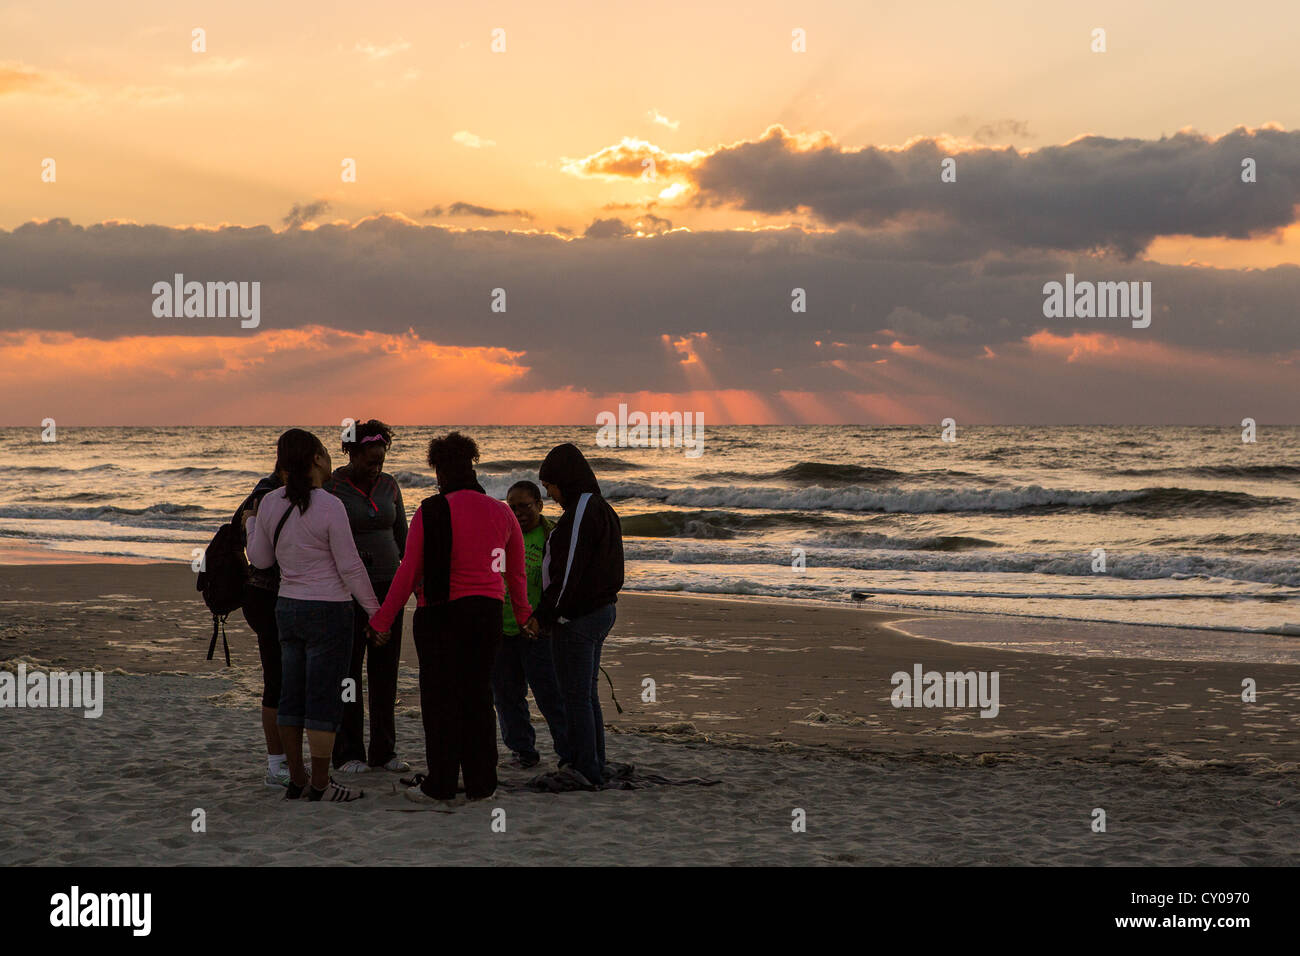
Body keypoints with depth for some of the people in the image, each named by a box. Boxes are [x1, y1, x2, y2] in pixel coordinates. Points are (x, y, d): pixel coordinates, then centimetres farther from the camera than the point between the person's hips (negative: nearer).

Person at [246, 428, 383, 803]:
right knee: (324, 699, -1)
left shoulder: (270, 502, 1)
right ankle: (320, 785, 2)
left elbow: (261, 558, 12)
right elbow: (350, 567, -14)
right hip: (328, 611, -7)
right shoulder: (329, 507, -17)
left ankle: (296, 780, 16)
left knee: (292, 696, 11)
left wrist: (250, 524, 31)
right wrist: (375, 613, -5)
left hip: (288, 608, 7)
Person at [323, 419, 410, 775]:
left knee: (385, 671, 6)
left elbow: (402, 536, 15)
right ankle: (348, 753, 7)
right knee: (348, 671, 0)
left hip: (387, 586, 5)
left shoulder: (388, 485, 8)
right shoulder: (331, 489, -8)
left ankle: (384, 752, 13)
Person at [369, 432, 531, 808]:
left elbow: (409, 573, -10)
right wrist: (523, 614, 31)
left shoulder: (431, 512, -11)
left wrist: (382, 620, -1)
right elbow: (516, 573, 15)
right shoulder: (501, 512, 5)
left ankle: (441, 787, 6)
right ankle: (481, 784, 16)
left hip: (440, 615, -4)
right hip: (487, 613, 4)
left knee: (440, 698, 4)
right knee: (478, 695, 13)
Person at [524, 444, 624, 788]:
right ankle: (594, 766, 23)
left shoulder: (579, 514, -19)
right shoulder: (602, 509, 12)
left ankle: (587, 769, 4)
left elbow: (567, 572, -22)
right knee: (587, 693, 17)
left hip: (577, 617, -10)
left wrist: (543, 615, -15)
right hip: (602, 610, 10)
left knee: (575, 695, -1)